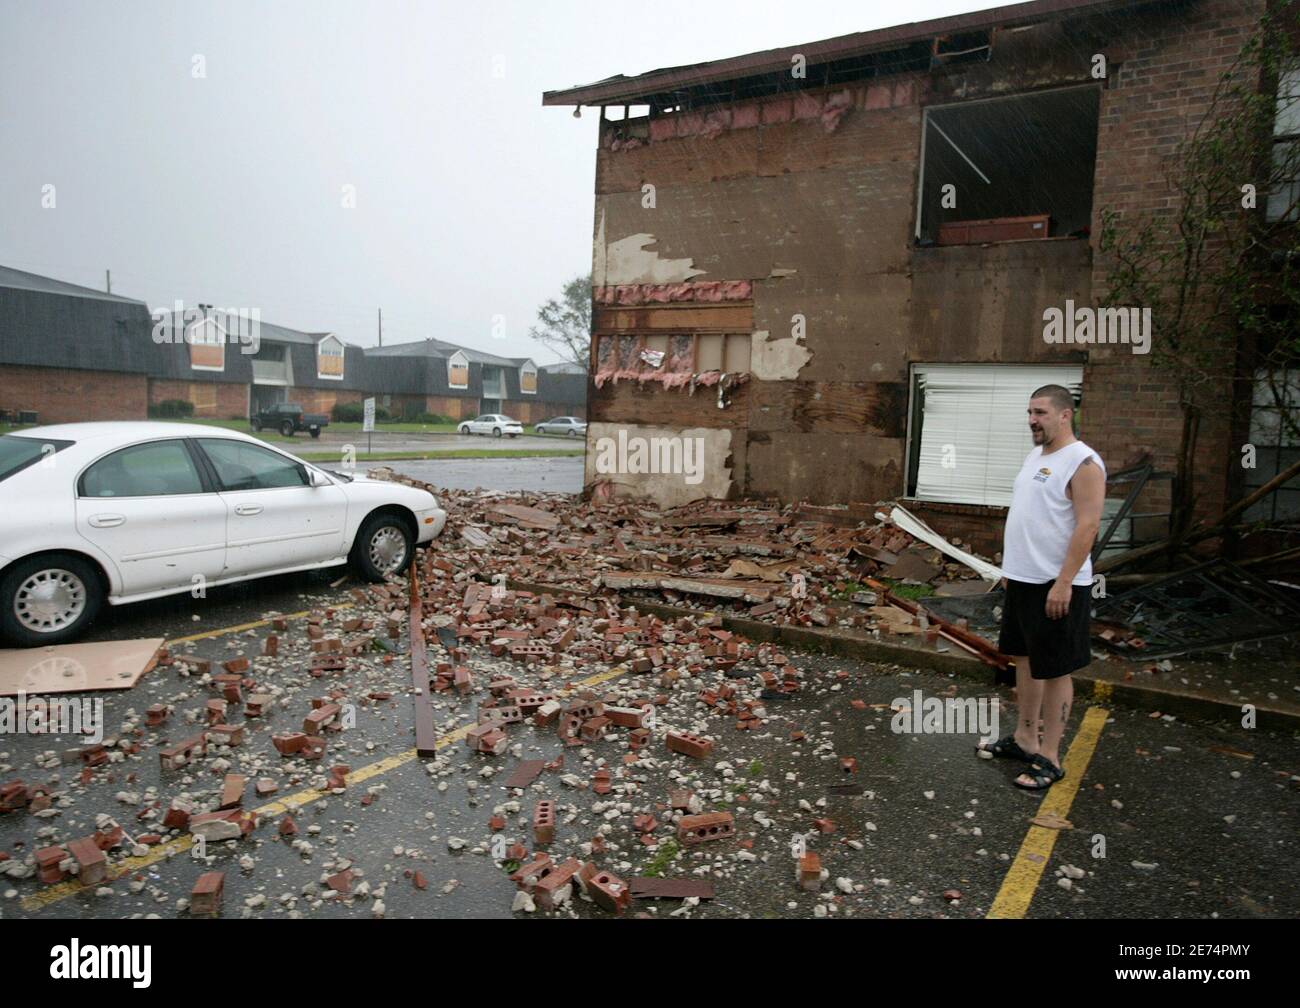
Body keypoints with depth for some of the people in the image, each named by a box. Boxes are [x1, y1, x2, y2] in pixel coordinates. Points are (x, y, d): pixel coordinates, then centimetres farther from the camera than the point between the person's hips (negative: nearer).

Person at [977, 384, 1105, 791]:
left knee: (1054, 670, 0)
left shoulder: (1082, 462, -16)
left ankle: (1049, 758, 10)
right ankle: (1024, 738, 30)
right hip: (1022, 578, 9)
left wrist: (1063, 582, -24)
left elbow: (1087, 525, -21)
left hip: (1056, 585, -9)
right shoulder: (1036, 456, 12)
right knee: (1025, 658, 17)